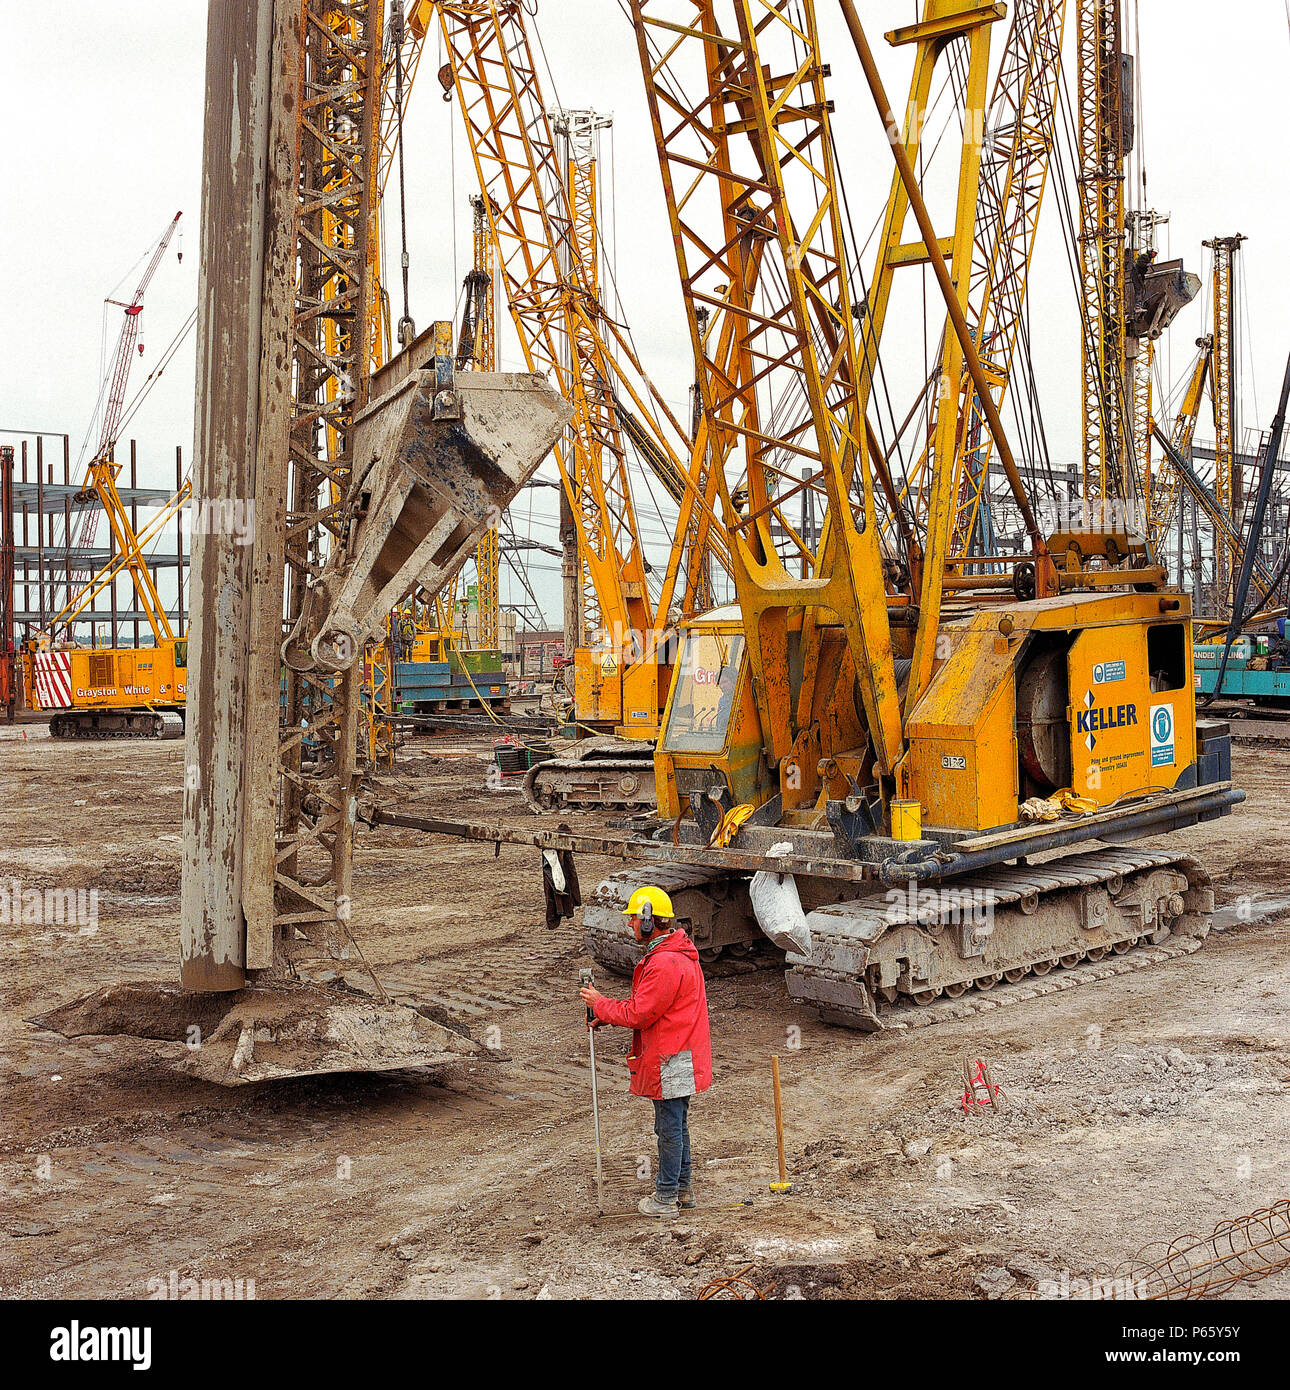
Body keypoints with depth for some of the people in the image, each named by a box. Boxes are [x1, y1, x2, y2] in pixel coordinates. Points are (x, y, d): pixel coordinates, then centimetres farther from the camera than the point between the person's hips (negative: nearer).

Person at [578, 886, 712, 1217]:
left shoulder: (666, 964, -25)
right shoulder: (677, 953, 12)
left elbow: (638, 1014, -21)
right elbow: (646, 1005, 17)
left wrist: (599, 1004, -7)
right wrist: (607, 1015, 8)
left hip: (670, 1062, -10)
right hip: (678, 1056, 10)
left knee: (669, 1128, 1)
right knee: (676, 1125, 19)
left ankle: (666, 1198, 11)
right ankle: (682, 1188, 31)